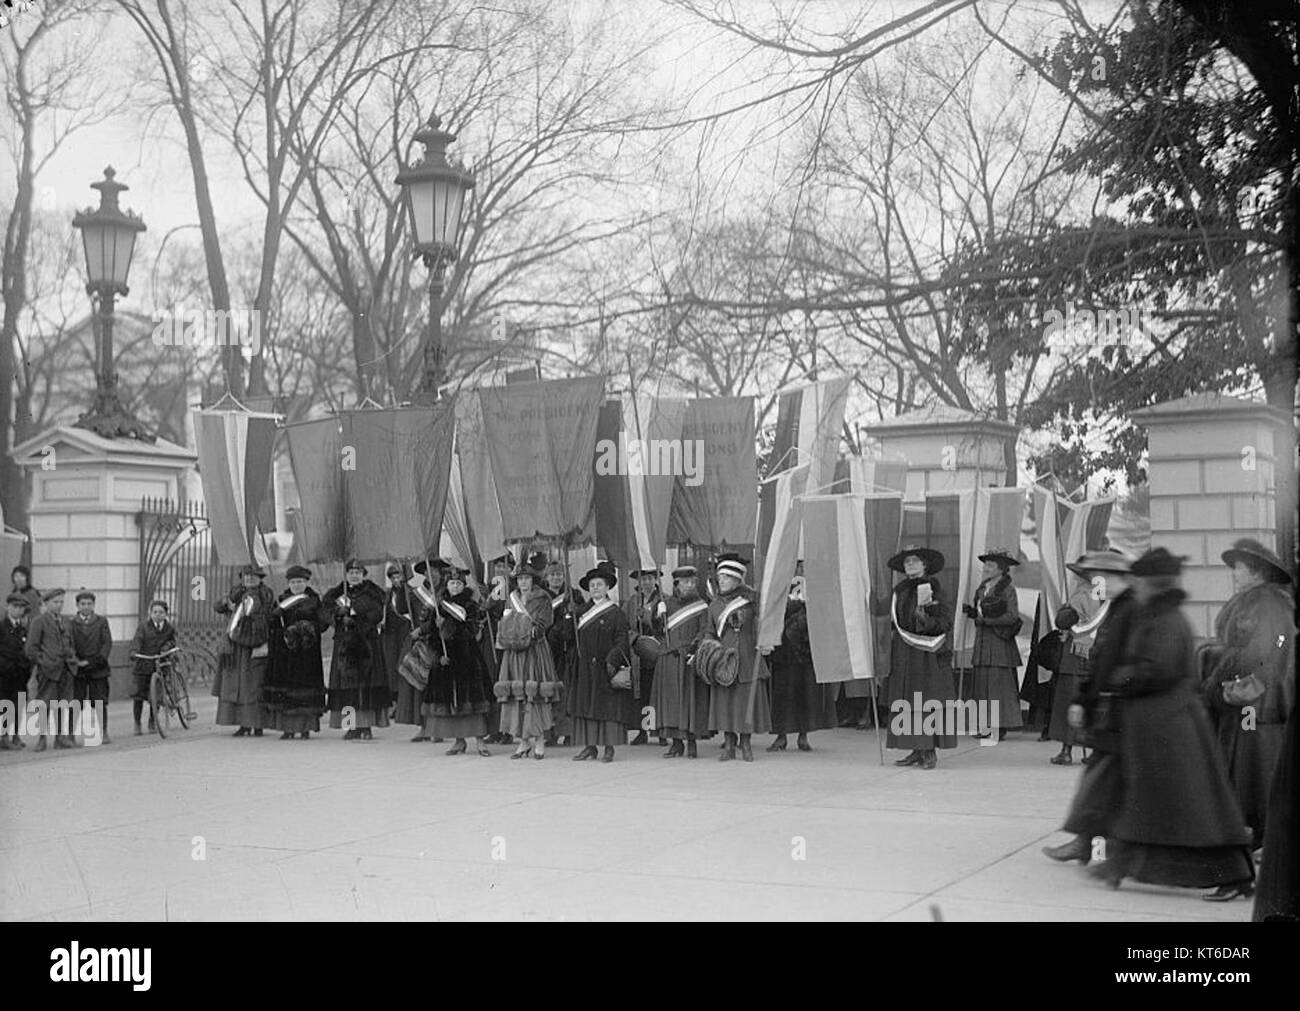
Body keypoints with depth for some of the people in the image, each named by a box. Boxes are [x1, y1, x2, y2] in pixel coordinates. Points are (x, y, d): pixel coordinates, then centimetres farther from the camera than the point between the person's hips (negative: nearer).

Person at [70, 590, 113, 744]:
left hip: (98, 668, 1)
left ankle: (104, 733, 6)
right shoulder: (71, 623, 6)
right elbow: (69, 646, 0)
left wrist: (99, 660, -11)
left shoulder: (102, 621, 9)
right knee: (76, 703, 0)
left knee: (101, 702, 0)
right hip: (78, 669, 0)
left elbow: (107, 643, 2)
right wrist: (76, 662, -15)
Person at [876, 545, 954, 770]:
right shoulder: (900, 591, 12)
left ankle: (930, 752, -5)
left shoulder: (934, 589, -5)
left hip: (927, 654, -6)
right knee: (906, 703, 5)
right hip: (904, 654, 6)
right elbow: (879, 608, 19)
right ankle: (916, 750, 11)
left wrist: (925, 618, -22)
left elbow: (946, 622, -9)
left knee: (928, 702, -7)